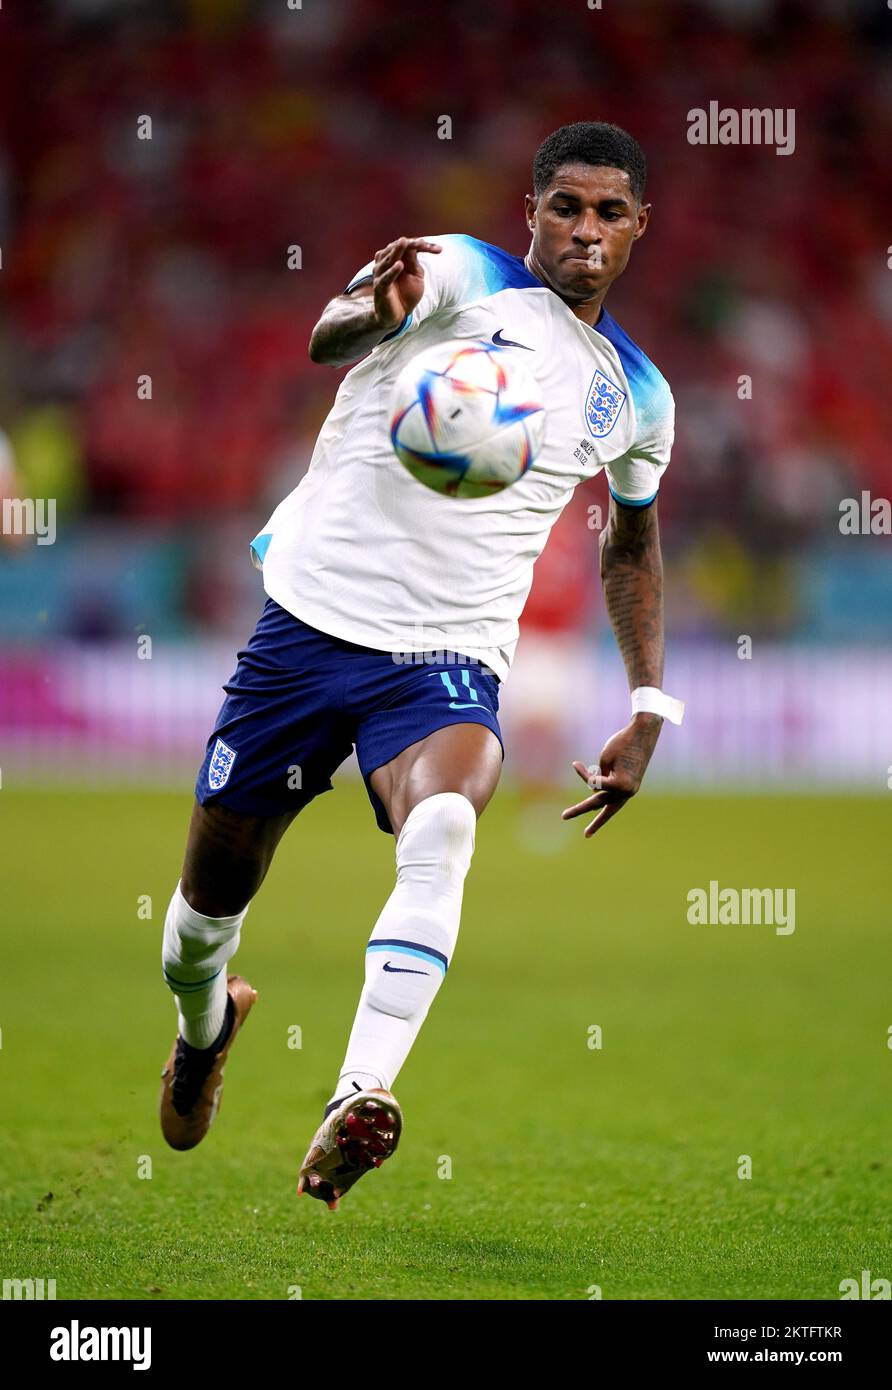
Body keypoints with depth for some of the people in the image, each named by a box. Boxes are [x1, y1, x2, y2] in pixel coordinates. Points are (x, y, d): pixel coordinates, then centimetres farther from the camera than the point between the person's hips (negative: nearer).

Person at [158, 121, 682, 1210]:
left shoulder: (636, 395, 11)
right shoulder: (462, 275, -4)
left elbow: (631, 543, 30)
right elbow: (327, 338, -26)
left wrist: (648, 710, 21)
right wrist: (372, 309, -51)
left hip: (452, 660, 1)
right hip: (312, 619, -1)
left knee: (443, 825, -32)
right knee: (214, 884, 8)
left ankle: (361, 1099, -43)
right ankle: (203, 1023, 44)